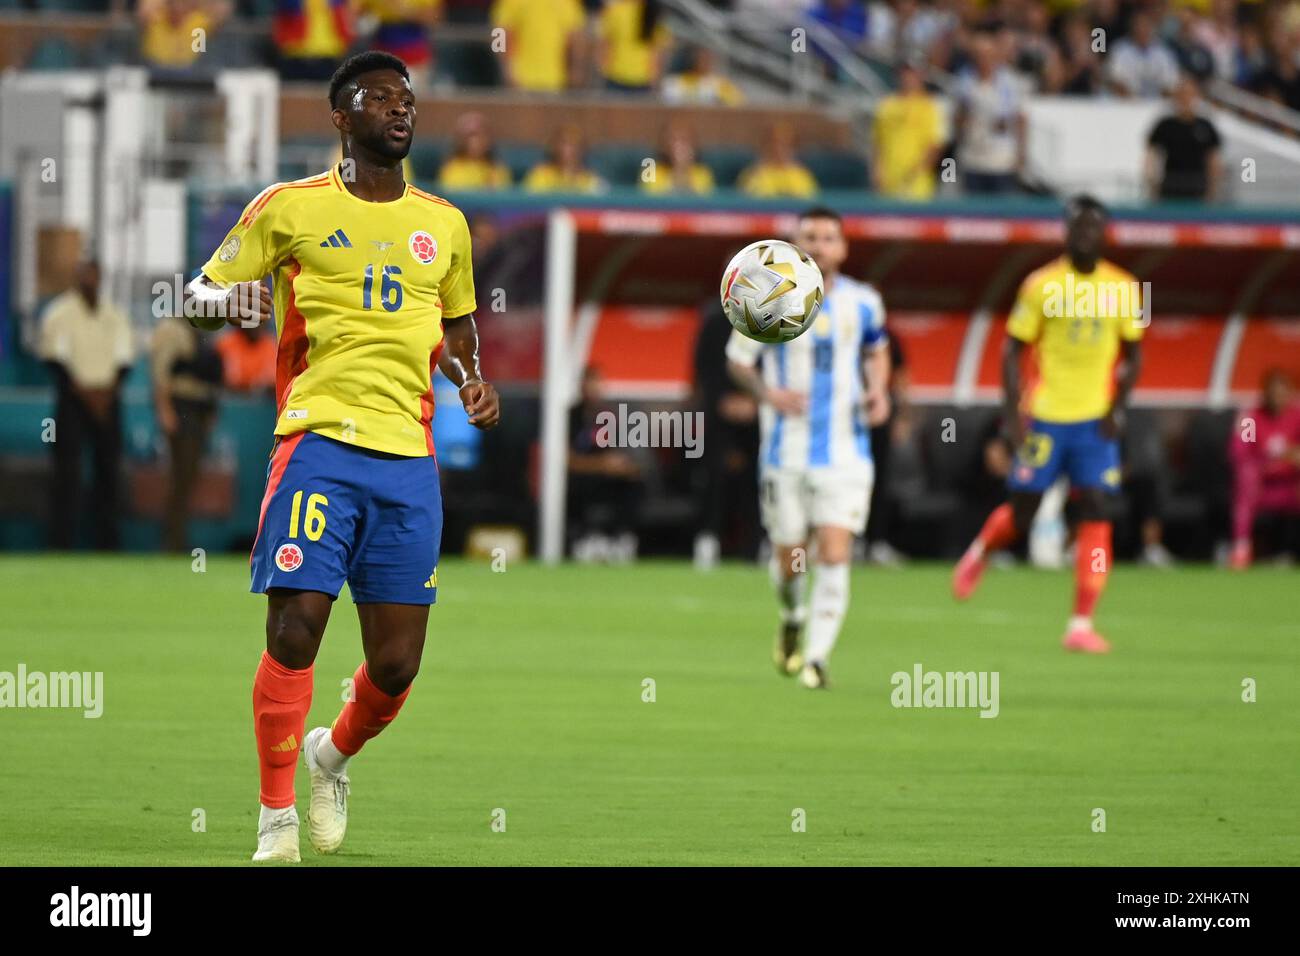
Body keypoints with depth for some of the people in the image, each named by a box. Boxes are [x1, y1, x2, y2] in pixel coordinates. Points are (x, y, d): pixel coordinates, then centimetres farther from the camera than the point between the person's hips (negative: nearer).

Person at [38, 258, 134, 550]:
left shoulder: (115, 315, 11)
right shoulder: (60, 312, 0)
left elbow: (124, 358, 8)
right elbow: (54, 357, -6)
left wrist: (109, 390, -8)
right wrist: (83, 391, -13)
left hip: (107, 402, 4)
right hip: (72, 401, -4)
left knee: (108, 469, 3)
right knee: (68, 470, -9)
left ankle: (107, 542, 8)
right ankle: (62, 540, -8)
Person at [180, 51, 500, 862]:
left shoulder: (444, 224, 16)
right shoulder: (291, 209, 5)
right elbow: (202, 294, 9)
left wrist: (470, 377, 9)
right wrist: (226, 301, -14)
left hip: (409, 459, 4)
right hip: (320, 441, -4)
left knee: (396, 665, 1)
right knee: (296, 629, -15)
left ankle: (334, 756, 33)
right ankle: (277, 817, 0)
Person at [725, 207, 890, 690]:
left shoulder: (863, 302, 3)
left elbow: (877, 349, 22)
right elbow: (738, 360, 5)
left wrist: (878, 391, 4)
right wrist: (769, 394, -13)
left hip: (845, 449, 0)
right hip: (786, 450, 0)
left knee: (834, 557, -13)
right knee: (789, 557, 7)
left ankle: (817, 658, -8)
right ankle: (792, 618, 41)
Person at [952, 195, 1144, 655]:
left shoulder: (1123, 288, 3)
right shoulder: (1041, 285, -3)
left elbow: (1132, 353, 12)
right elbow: (1012, 349, 0)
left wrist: (1119, 405, -2)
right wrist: (1013, 413, -9)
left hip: (1097, 421, 2)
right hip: (1046, 417, -2)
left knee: (1096, 512, -9)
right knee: (1021, 510, 4)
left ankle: (1081, 623, -8)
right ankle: (980, 552, 39)